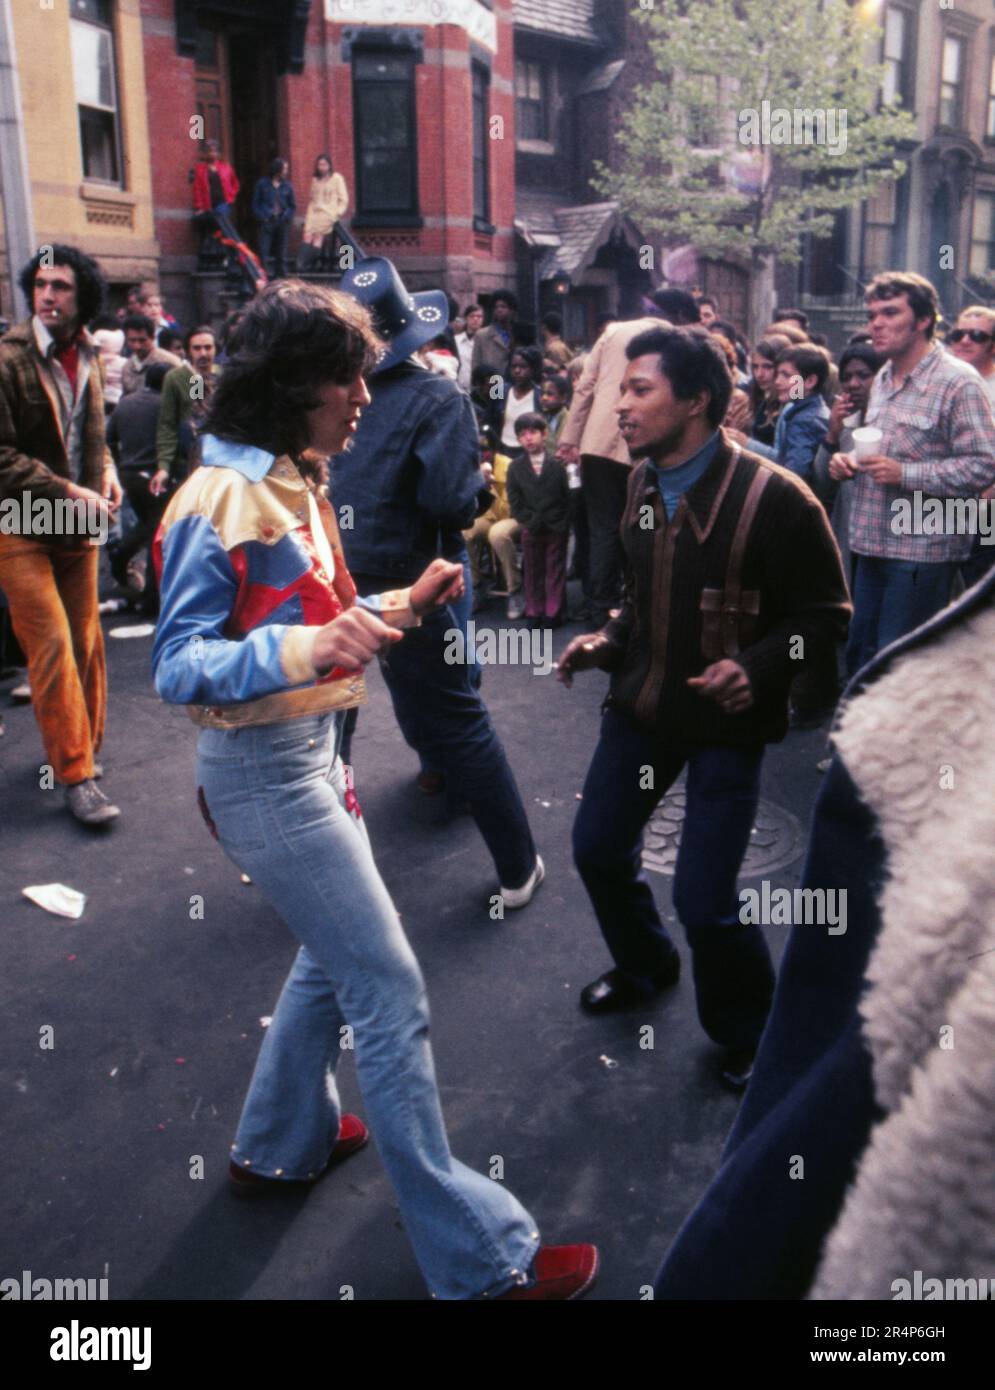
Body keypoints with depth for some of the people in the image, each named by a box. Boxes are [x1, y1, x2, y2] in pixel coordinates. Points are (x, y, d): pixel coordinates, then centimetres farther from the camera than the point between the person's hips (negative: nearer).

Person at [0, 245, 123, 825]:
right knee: (52, 646, -8)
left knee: (87, 643, 12)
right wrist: (70, 491, -20)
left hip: (78, 526, 6)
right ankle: (77, 776, -2)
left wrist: (107, 472, 3)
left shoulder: (88, 357, 7)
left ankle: (82, 749, 28)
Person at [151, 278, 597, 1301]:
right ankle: (474, 1256, 9)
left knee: (335, 959, 23)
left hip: (311, 753, 10)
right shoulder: (221, 500, -18)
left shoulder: (291, 484, 9)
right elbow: (178, 668, -21)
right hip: (265, 770, -10)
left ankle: (282, 1145, 45)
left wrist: (397, 608, 2)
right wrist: (305, 649, -37)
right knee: (391, 995, -5)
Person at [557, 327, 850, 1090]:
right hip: (642, 699, 7)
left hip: (726, 718, -7)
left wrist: (756, 668, -25)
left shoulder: (772, 496, -20)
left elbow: (825, 614, -12)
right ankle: (646, 966, 45)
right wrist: (607, 641, 1)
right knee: (598, 846, 16)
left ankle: (747, 1033, 24)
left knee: (704, 899, -6)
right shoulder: (643, 482, 2)